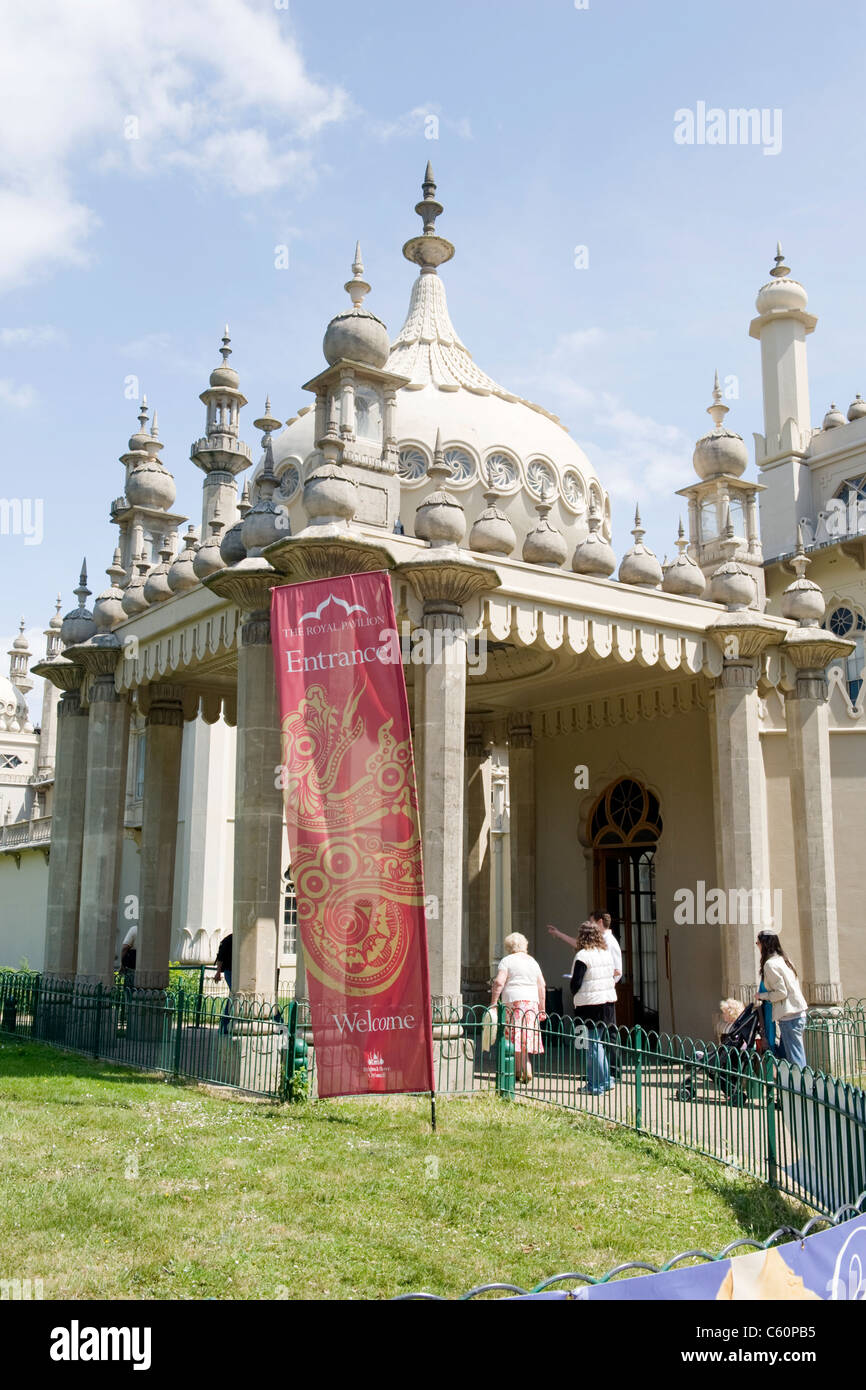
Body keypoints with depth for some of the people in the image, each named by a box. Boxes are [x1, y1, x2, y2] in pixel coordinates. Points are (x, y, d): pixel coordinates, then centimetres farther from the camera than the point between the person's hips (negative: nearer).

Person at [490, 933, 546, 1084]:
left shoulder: (507, 960, 0)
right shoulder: (533, 961, 16)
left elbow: (499, 982, -12)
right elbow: (542, 986, 14)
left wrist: (493, 1003, -9)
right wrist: (542, 1008, 18)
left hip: (513, 1002, -6)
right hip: (532, 1002, 6)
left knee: (516, 1037, -5)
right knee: (527, 1037, 10)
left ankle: (526, 1071, -14)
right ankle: (518, 1071, 16)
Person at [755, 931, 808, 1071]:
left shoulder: (770, 964, -12)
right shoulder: (782, 959, 15)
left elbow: (781, 992, -16)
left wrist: (762, 996, -3)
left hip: (789, 1016, -9)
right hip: (799, 1013, 9)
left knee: (795, 1059, -8)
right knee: (783, 1056, 14)